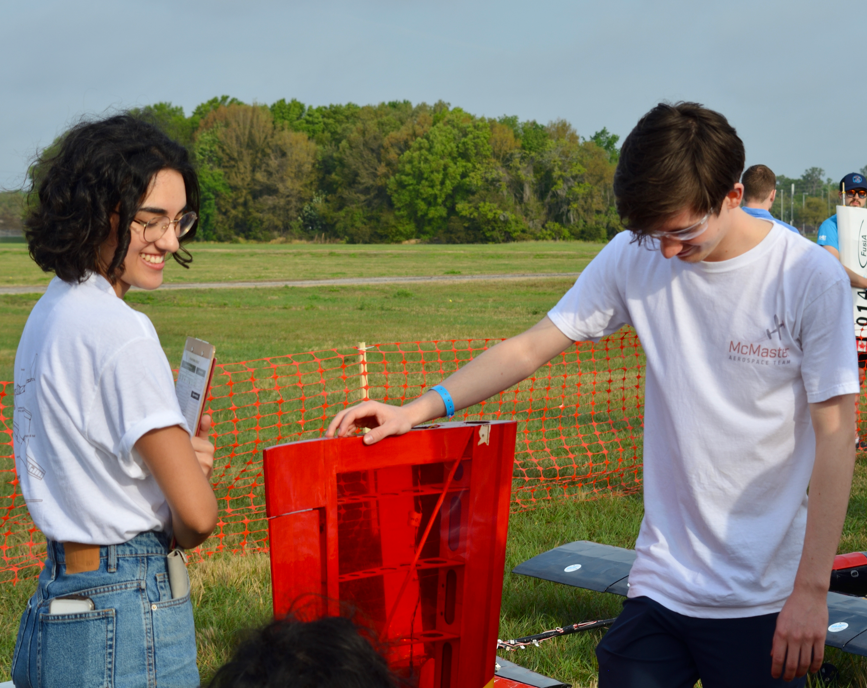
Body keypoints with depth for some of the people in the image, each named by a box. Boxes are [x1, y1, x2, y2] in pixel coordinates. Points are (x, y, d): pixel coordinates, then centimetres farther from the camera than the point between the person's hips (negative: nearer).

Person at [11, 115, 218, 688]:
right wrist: (175, 534, 3)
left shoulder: (49, 312, 10)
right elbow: (197, 513, -20)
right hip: (128, 616, -9)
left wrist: (181, 453, 1)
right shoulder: (119, 331, -18)